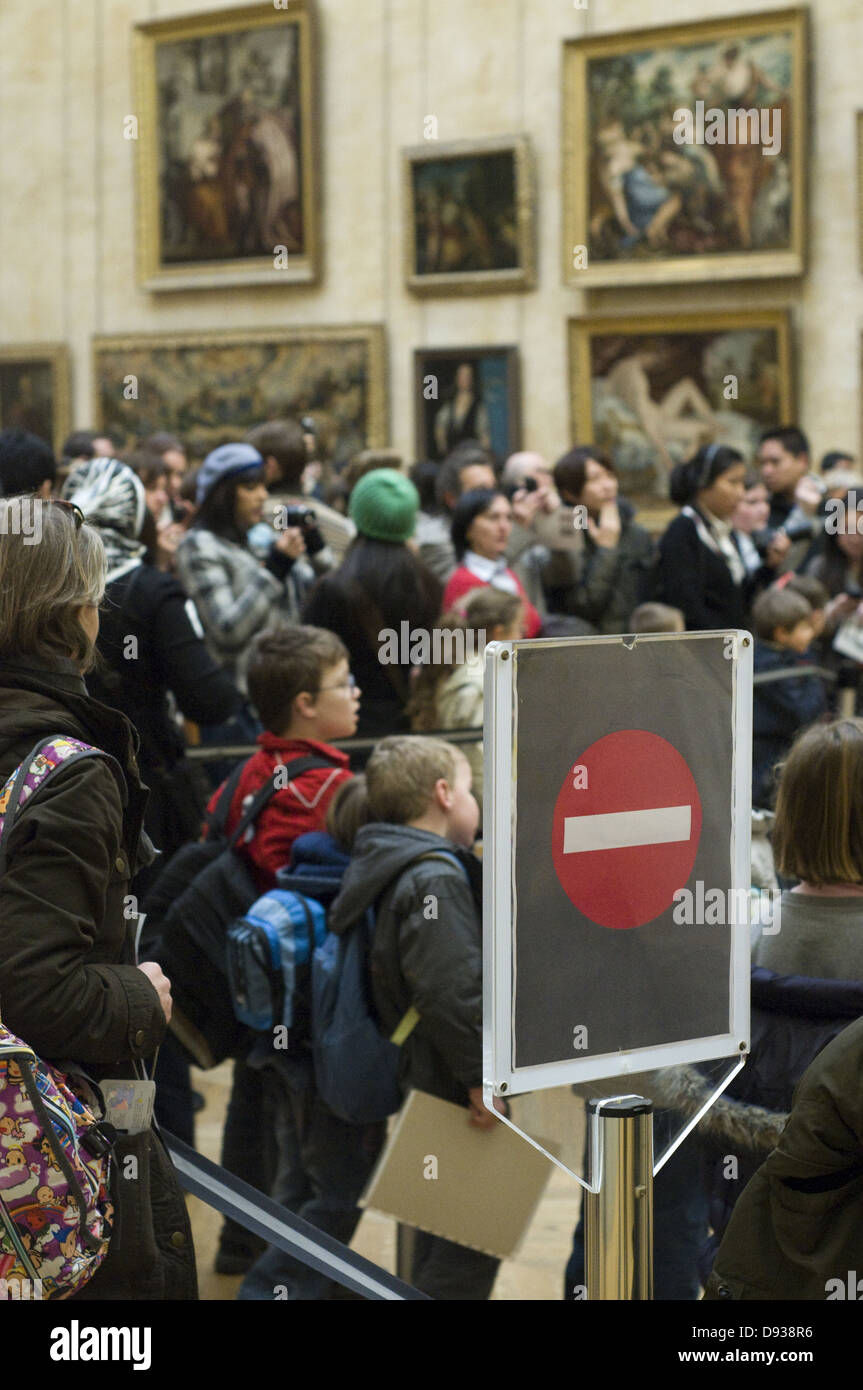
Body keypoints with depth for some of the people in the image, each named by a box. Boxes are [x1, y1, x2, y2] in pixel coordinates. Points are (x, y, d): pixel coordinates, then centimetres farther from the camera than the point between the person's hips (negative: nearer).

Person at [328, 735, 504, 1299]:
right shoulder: (435, 878, -19)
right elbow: (451, 990, -28)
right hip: (458, 1096, -11)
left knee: (443, 1238, 21)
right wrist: (481, 1076, -23)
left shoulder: (392, 870, 13)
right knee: (473, 1243, -4)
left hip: (426, 1080, 11)